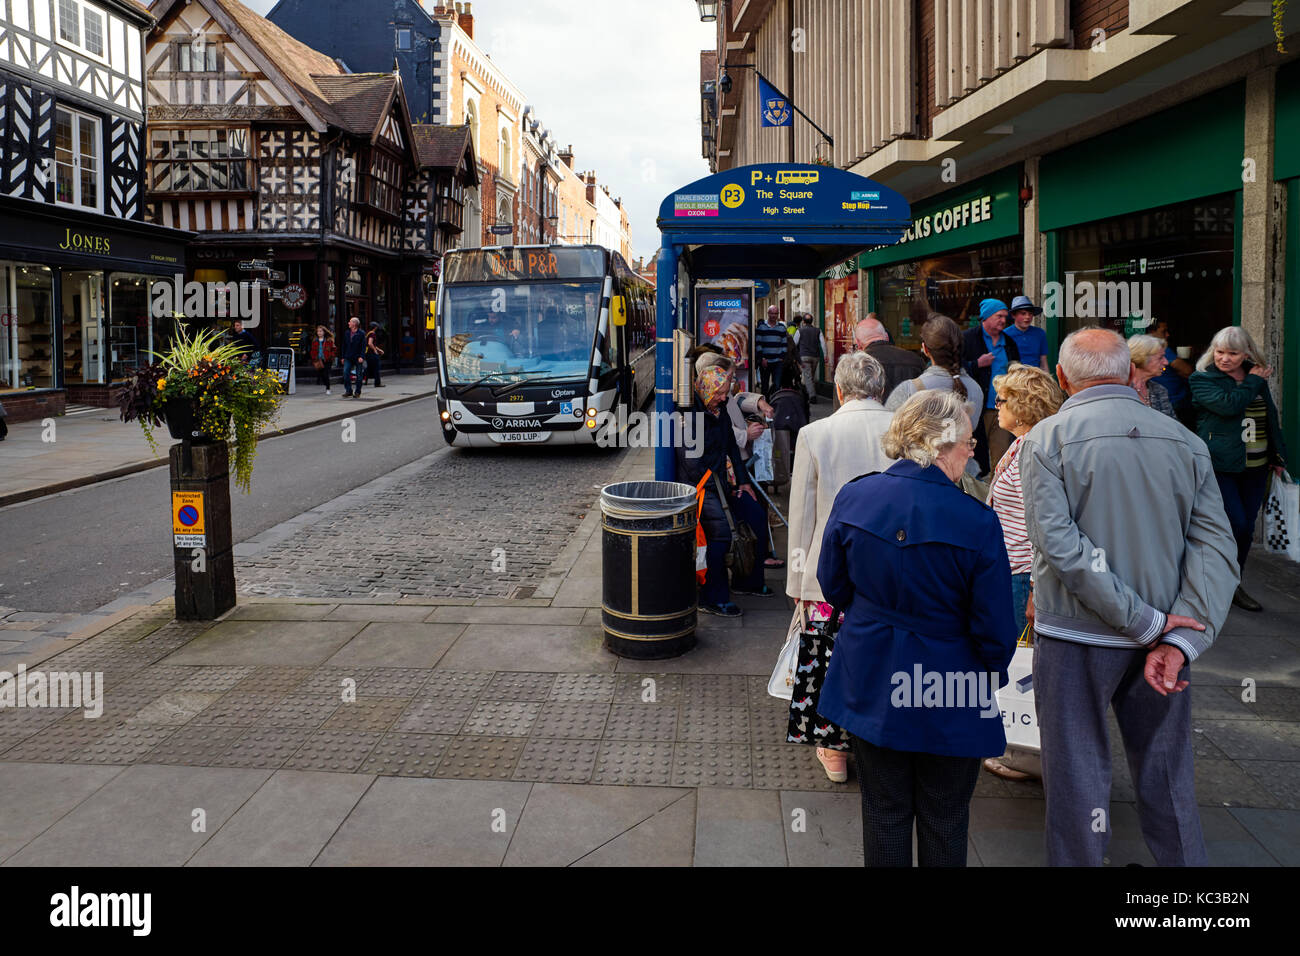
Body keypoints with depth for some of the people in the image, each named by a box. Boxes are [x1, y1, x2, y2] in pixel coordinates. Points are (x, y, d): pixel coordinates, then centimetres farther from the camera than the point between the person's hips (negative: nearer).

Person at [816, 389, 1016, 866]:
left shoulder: (852, 497, -9)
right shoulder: (976, 522, -21)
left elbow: (833, 587, 3)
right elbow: (994, 631, -14)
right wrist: (992, 676, 6)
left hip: (871, 683, 3)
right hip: (950, 700, -3)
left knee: (883, 812, 19)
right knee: (943, 822, 17)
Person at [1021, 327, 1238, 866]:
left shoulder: (1046, 439, -8)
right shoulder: (1185, 441, 2)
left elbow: (1059, 544, -19)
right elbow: (1216, 547, -6)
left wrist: (1146, 620, -15)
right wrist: (1180, 640, -13)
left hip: (1076, 638, -3)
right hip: (1164, 639, 4)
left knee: (1077, 779, 8)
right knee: (1167, 778, 16)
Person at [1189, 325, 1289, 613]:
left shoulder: (1258, 378, 12)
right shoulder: (1203, 379, -5)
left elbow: (1271, 418, 21)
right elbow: (1228, 404, -24)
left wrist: (1278, 456, 19)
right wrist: (1253, 383, -11)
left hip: (1255, 467, 6)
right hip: (1220, 466, -6)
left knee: (1246, 528, 8)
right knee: (1236, 524, -13)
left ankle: (1234, 585, 22)